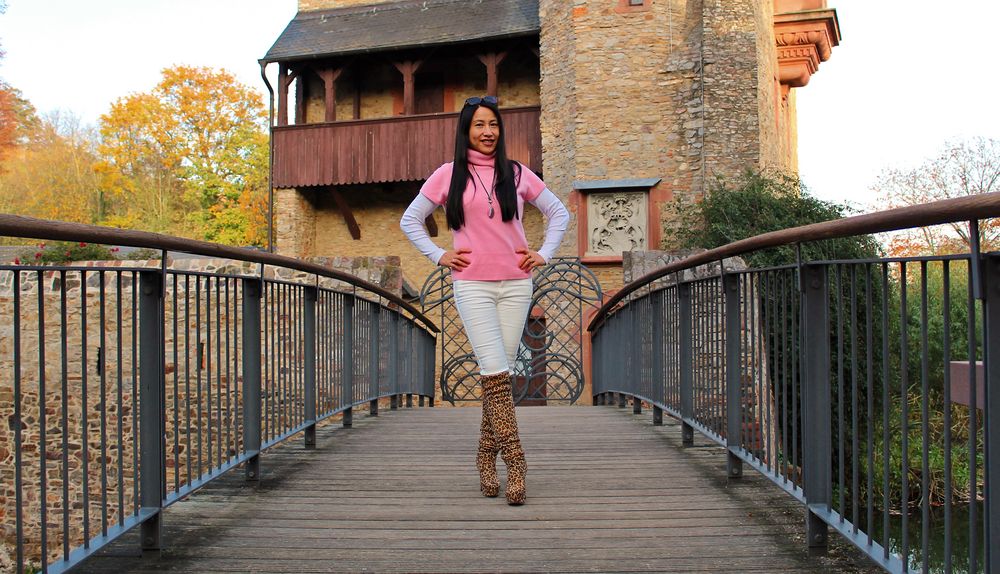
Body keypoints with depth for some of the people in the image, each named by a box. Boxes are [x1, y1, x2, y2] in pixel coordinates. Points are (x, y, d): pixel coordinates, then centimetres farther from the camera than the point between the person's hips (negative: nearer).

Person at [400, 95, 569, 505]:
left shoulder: (517, 174, 10)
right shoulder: (449, 174, 6)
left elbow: (558, 213, 19)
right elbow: (410, 220, 13)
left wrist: (544, 254, 8)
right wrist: (438, 256, 3)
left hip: (515, 284, 2)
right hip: (471, 284, -2)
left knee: (498, 373, 3)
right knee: (495, 373, -13)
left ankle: (486, 459, 14)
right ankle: (515, 461, -12)